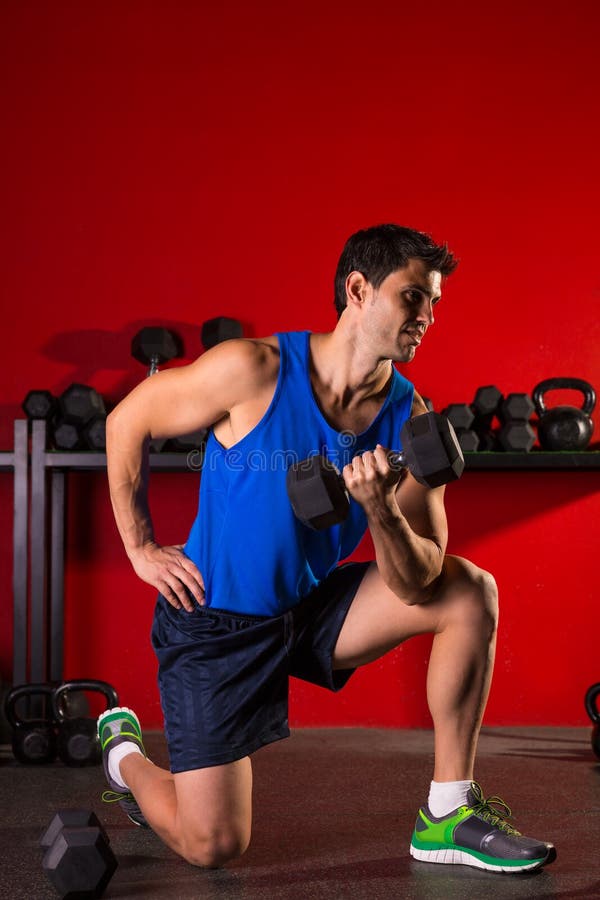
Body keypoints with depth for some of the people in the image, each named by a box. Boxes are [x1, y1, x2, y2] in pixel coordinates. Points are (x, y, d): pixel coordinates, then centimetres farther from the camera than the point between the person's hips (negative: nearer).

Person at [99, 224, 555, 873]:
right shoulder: (254, 371, -21)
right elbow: (127, 423, -7)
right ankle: (124, 751, 26)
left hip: (312, 605, 5)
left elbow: (418, 585, -12)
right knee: (213, 847, -8)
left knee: (471, 593, -10)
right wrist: (141, 549, -4)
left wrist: (382, 511, -32)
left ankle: (448, 816, -2)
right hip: (217, 623, -5)